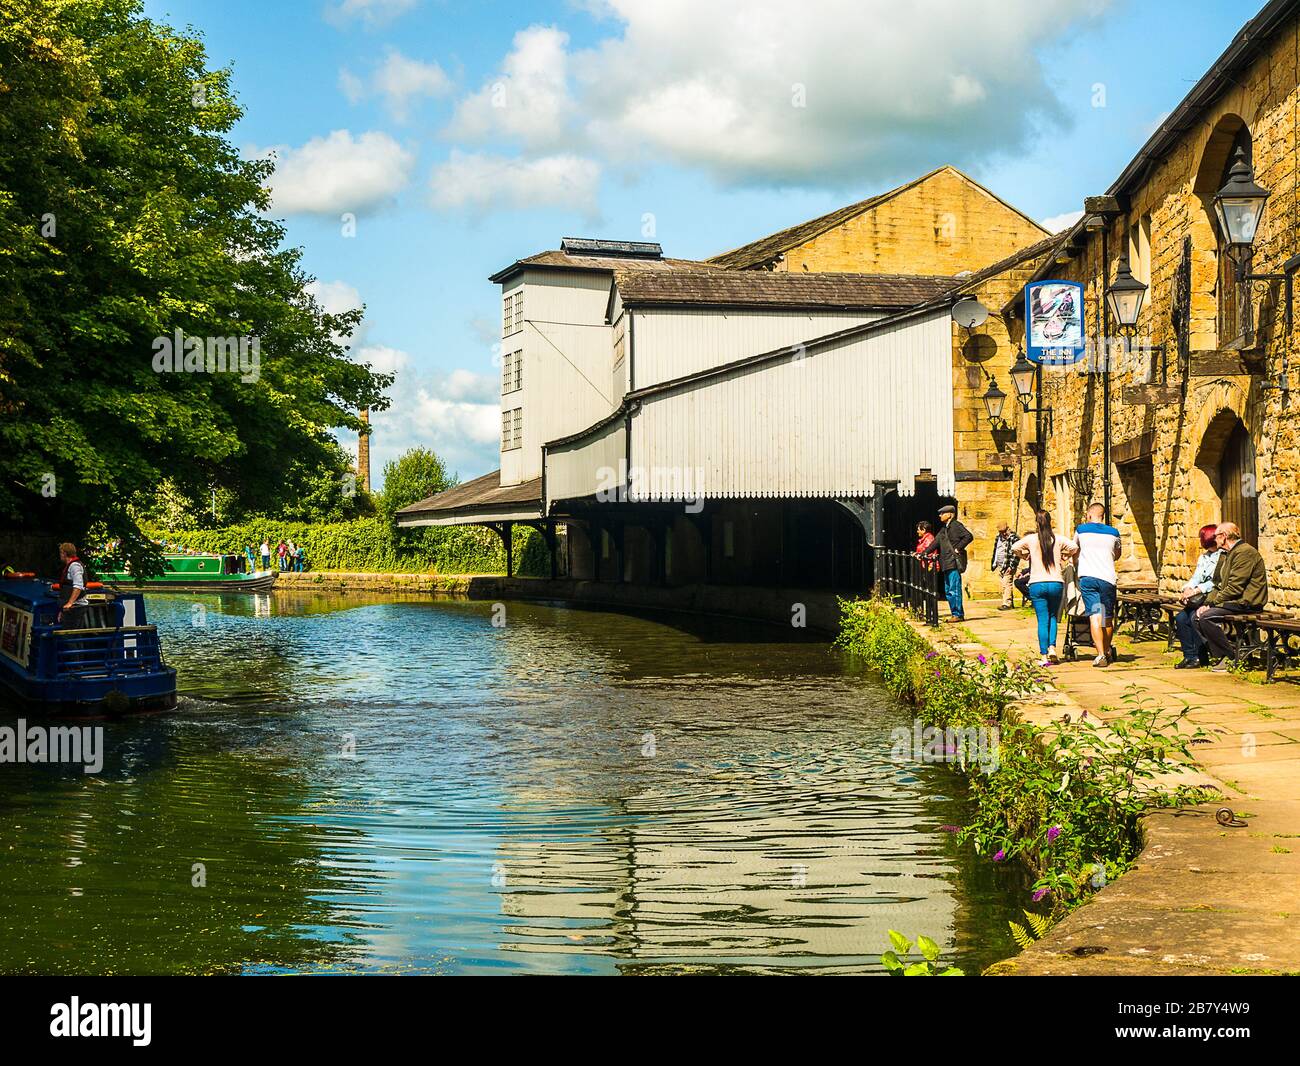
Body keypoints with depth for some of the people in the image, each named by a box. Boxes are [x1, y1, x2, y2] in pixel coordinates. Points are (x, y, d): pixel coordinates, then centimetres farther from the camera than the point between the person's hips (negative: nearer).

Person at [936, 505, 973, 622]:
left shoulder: (956, 525, -7)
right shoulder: (943, 529, 19)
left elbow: (969, 536, -17)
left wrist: (958, 548, -15)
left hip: (954, 562, -9)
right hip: (947, 564, 9)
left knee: (954, 590, -9)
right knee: (948, 591, 10)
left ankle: (958, 615, -6)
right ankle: (955, 614, 15)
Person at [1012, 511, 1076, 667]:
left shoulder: (1031, 539, 0)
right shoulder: (1058, 539, 1)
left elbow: (1014, 548, -2)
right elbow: (1074, 547, -7)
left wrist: (1026, 556, 15)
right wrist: (1063, 556, 12)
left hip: (1037, 584, -1)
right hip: (1056, 583, 1)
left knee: (1042, 621, 2)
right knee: (1053, 617, 19)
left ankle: (1044, 656, -2)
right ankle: (1052, 647, 2)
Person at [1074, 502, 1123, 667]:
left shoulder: (1081, 530, 9)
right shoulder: (1113, 533, 12)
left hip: (1087, 577, -2)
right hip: (1108, 578, 2)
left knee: (1094, 616, -8)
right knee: (1108, 618, 14)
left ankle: (1101, 655, -18)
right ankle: (1107, 652, 28)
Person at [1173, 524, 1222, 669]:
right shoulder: (1203, 557, 20)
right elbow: (1196, 577, 12)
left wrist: (1196, 590, -24)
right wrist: (1187, 589, -8)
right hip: (1201, 598, 8)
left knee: (1195, 617, -27)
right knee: (1181, 617, -12)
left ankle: (1201, 658, -15)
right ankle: (1189, 655, -8)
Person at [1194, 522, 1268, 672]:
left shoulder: (1244, 552, -15)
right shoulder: (1227, 553, 18)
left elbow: (1235, 588, -22)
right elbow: (1220, 585, 17)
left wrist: (1211, 603, -15)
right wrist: (1207, 602, 0)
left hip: (1246, 602, -10)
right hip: (1235, 601, 10)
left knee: (1206, 617, -23)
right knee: (1197, 615, 2)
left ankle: (1231, 658, -15)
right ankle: (1216, 654, 2)